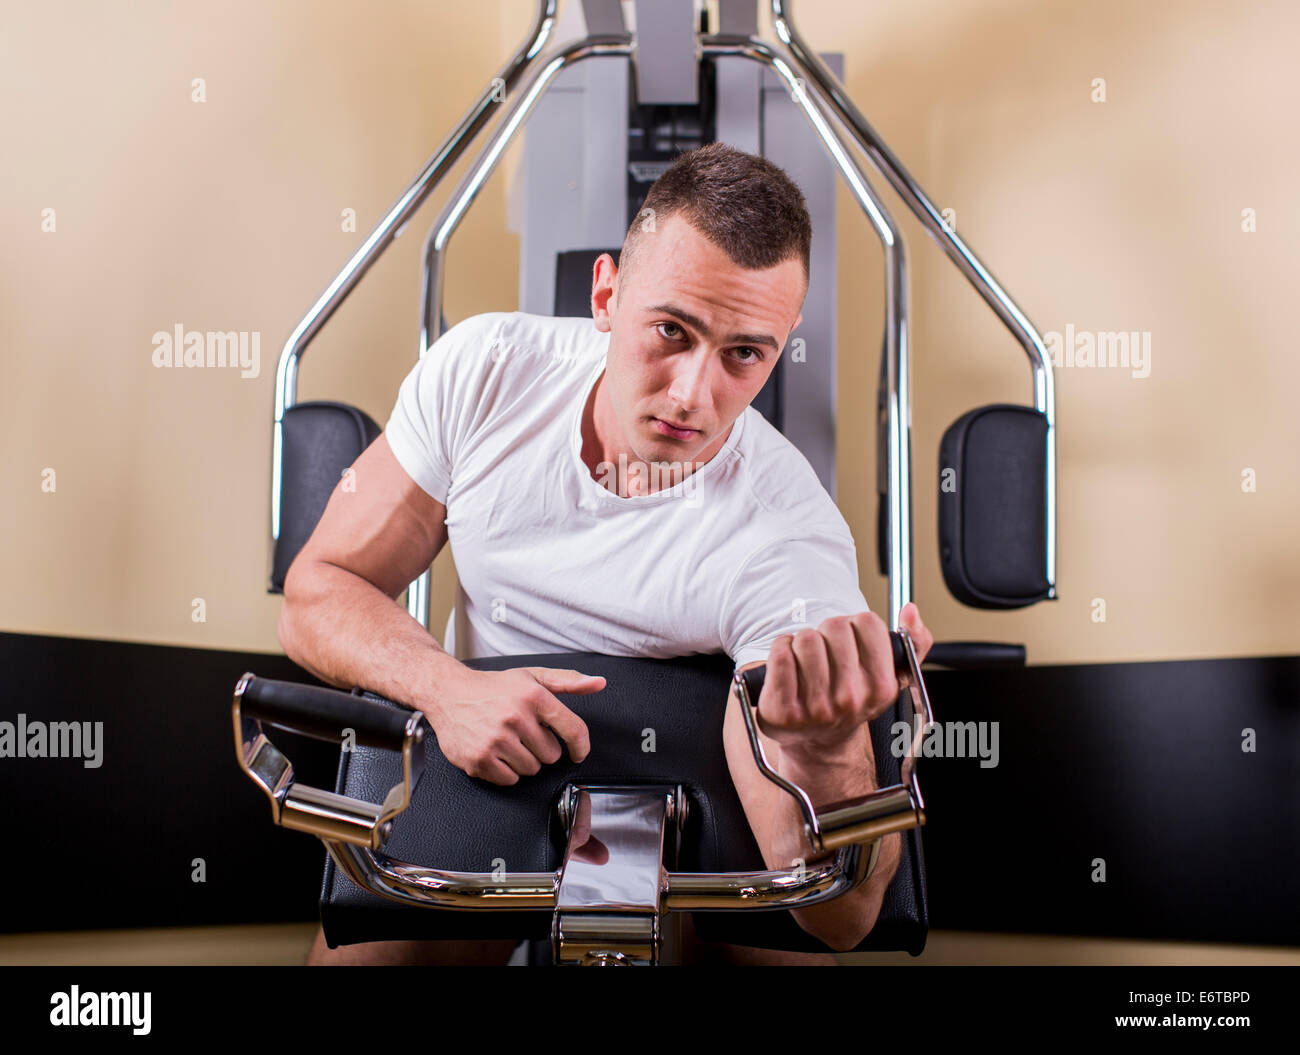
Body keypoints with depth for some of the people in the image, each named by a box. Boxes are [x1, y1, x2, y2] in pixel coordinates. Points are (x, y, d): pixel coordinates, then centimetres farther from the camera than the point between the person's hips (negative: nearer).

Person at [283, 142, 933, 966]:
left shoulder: (794, 543, -26)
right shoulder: (484, 369, -14)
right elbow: (318, 595, -7)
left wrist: (824, 750, -53)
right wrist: (445, 686, -28)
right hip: (474, 768, 2)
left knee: (791, 955, -26)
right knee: (358, 949, -20)